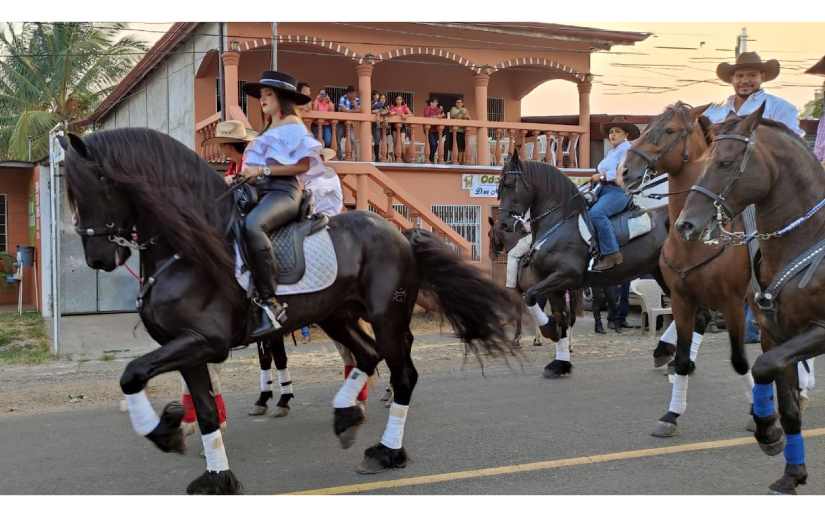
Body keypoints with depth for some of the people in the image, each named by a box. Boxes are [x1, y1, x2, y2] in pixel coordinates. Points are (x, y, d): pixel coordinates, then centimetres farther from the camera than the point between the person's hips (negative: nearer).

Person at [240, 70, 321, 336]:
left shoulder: (293, 125, 1)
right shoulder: (270, 129, 27)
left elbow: (303, 164, -11)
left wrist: (262, 170, -15)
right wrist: (245, 174, 7)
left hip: (282, 190, -10)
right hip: (259, 190, 10)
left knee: (251, 225, -38)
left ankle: (270, 303, -39)